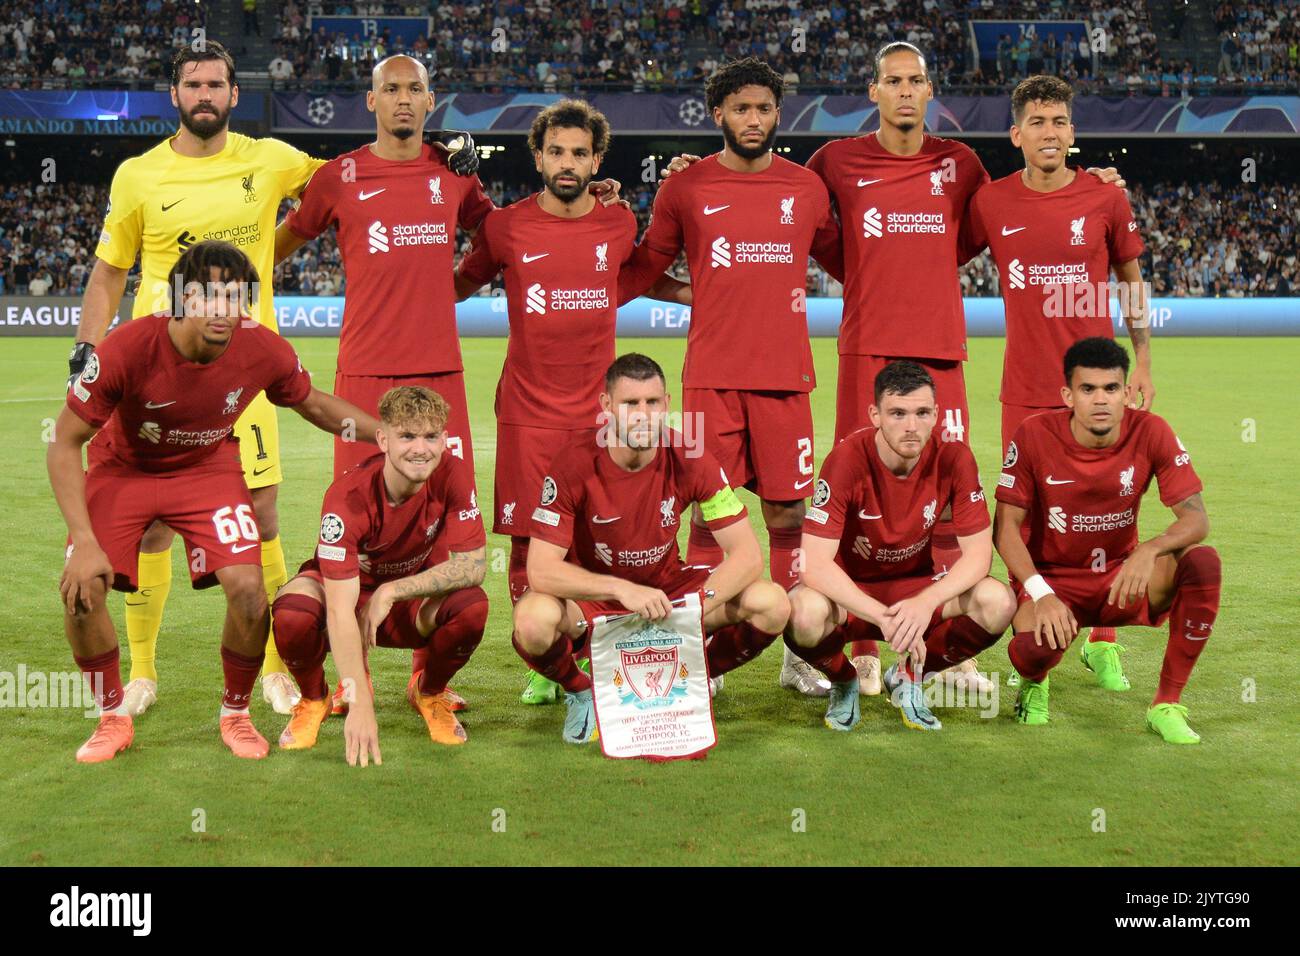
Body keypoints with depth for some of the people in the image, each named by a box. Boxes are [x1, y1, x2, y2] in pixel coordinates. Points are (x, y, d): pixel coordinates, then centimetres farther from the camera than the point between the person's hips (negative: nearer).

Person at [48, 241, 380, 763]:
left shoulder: (264, 351, -23)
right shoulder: (127, 349, -32)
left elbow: (314, 404, 1)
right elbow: (64, 445, -22)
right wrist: (84, 541, -31)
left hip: (208, 468, 1)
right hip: (122, 468, -1)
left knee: (248, 592, -17)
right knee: (81, 591, -18)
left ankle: (235, 713, 10)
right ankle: (113, 719, 8)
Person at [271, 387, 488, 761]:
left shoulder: (452, 476, -22)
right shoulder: (348, 496, -32)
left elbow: (472, 565, -21)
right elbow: (340, 610, -36)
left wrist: (391, 592, -29)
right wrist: (360, 706, -43)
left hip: (413, 600, 2)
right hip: (345, 591, -2)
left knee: (472, 605, -31)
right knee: (292, 613, -36)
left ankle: (429, 692, 3)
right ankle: (313, 700, 0)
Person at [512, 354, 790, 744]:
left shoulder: (690, 459, -16)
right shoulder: (575, 463, -22)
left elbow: (747, 554, -16)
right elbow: (540, 569, -26)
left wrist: (698, 604, -34)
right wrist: (622, 589, -40)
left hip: (666, 587, 2)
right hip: (592, 593, -2)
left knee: (772, 604, -21)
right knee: (533, 620, -37)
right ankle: (581, 693, -1)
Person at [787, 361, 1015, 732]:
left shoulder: (953, 458, -16)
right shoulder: (848, 459, -25)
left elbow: (978, 553, -14)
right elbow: (815, 562, -29)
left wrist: (927, 602, -33)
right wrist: (885, 617, -39)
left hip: (918, 583, 3)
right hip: (848, 589, -3)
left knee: (997, 603, -26)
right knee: (805, 614, -38)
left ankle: (908, 677, 3)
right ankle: (844, 683, 1)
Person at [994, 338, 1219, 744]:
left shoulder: (1151, 432, -10)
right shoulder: (1034, 435, -14)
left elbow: (1196, 519, -13)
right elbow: (1006, 527, -11)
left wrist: (1150, 549, -35)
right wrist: (1041, 594, -26)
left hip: (1121, 577, 2)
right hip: (1051, 578, -2)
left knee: (1204, 561, -27)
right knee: (1034, 648, -36)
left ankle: (1166, 703, -13)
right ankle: (1034, 683, 8)